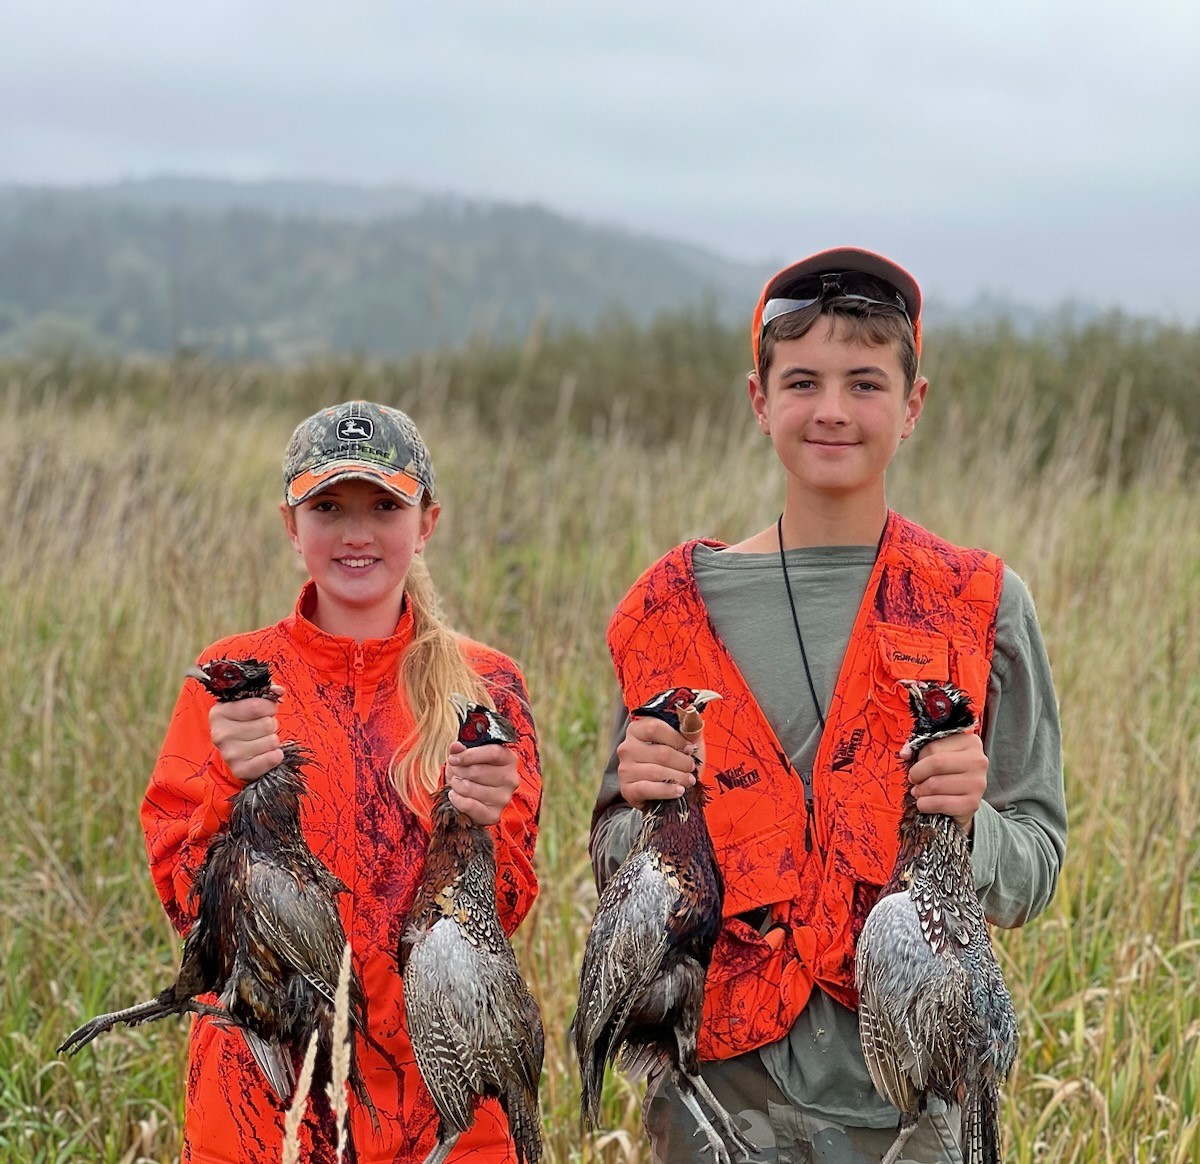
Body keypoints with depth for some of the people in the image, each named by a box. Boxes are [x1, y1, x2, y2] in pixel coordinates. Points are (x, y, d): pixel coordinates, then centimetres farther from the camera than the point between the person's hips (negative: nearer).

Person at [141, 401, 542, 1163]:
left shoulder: (487, 687, -1)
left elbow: (509, 913, -1)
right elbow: (188, 905, -5)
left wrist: (484, 828, -20)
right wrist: (231, 789, -22)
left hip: (440, 1089, 1)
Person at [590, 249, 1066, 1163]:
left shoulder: (984, 607, -1)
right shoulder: (676, 606, 2)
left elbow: (1036, 873, 1)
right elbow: (616, 869, 8)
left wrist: (970, 822, -18)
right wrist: (645, 807, -12)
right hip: (723, 1083, 1)